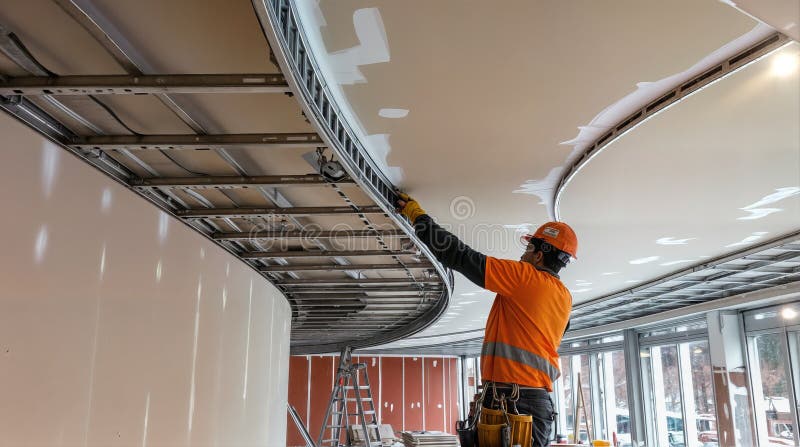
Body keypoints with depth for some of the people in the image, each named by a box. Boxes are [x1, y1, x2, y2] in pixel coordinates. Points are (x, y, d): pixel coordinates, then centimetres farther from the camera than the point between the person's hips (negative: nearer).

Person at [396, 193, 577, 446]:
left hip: (509, 396, -8)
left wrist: (418, 216, 0)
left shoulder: (526, 277, -7)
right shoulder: (564, 297, 16)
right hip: (539, 399, 8)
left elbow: (460, 256, -9)